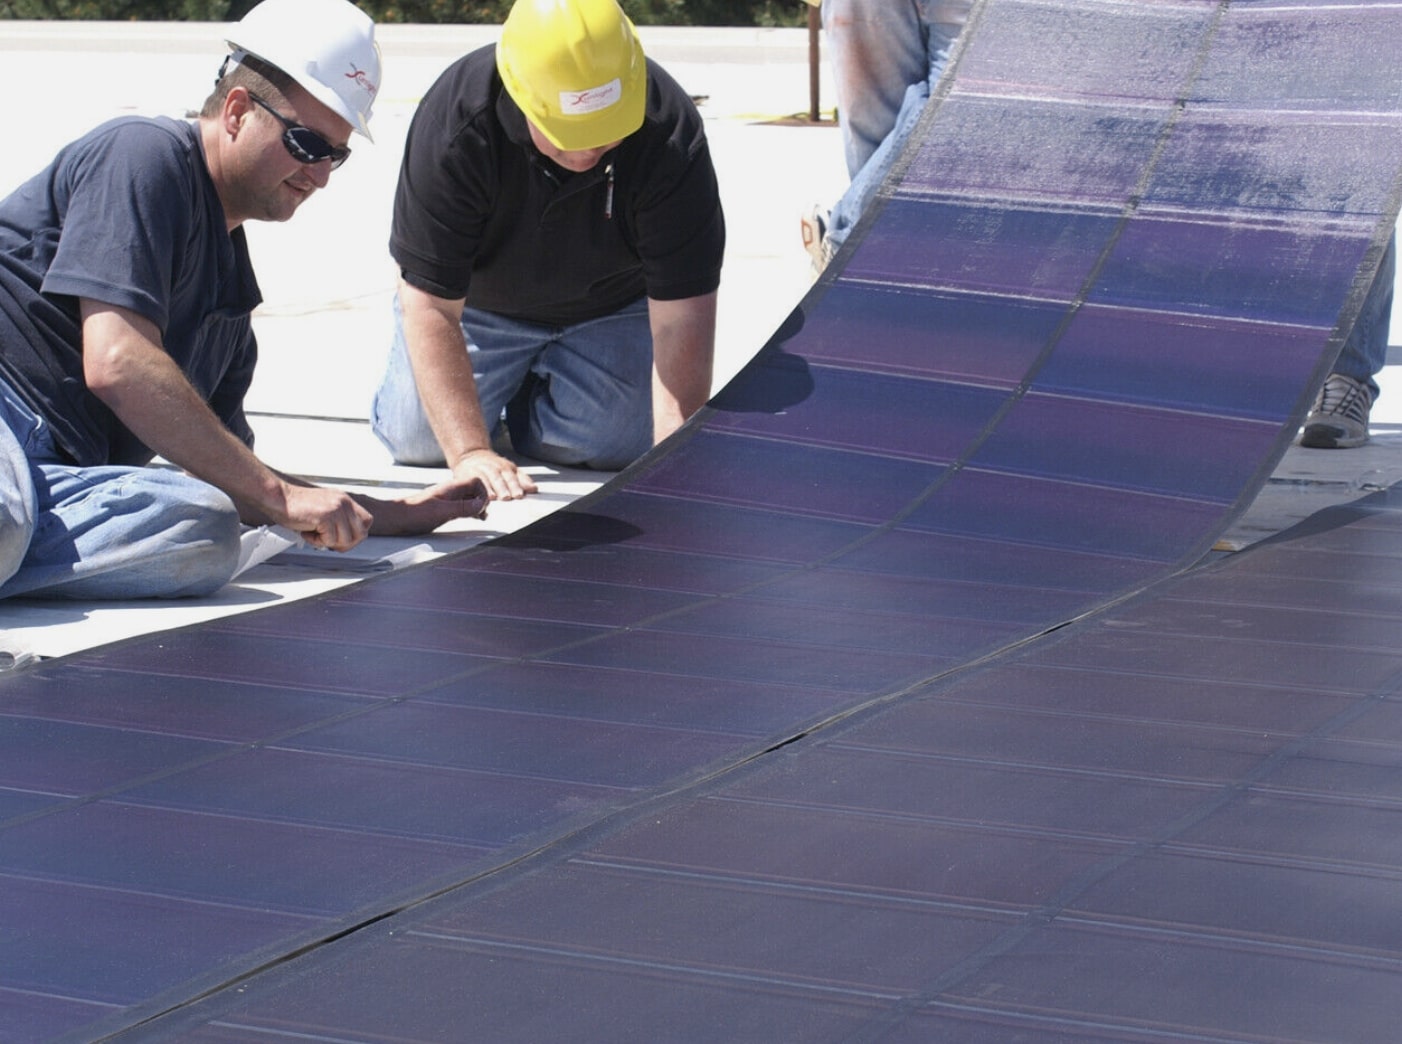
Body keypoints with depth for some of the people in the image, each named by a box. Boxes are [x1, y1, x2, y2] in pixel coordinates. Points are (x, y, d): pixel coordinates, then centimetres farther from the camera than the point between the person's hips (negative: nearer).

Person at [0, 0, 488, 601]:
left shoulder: (231, 272, 27)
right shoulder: (145, 152, 0)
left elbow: (223, 476, 32)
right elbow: (117, 363, -13)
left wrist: (388, 516, 29)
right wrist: (278, 495, -8)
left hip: (55, 471, 9)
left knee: (202, 530, -26)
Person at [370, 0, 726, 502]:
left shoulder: (669, 135, -34)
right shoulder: (453, 121, -35)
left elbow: (680, 316, -33)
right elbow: (430, 304, -32)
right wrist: (469, 453, -40)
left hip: (611, 307, 1)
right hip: (477, 303, 0)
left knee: (617, 442, -18)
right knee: (416, 438, -14)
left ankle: (520, 410, 18)